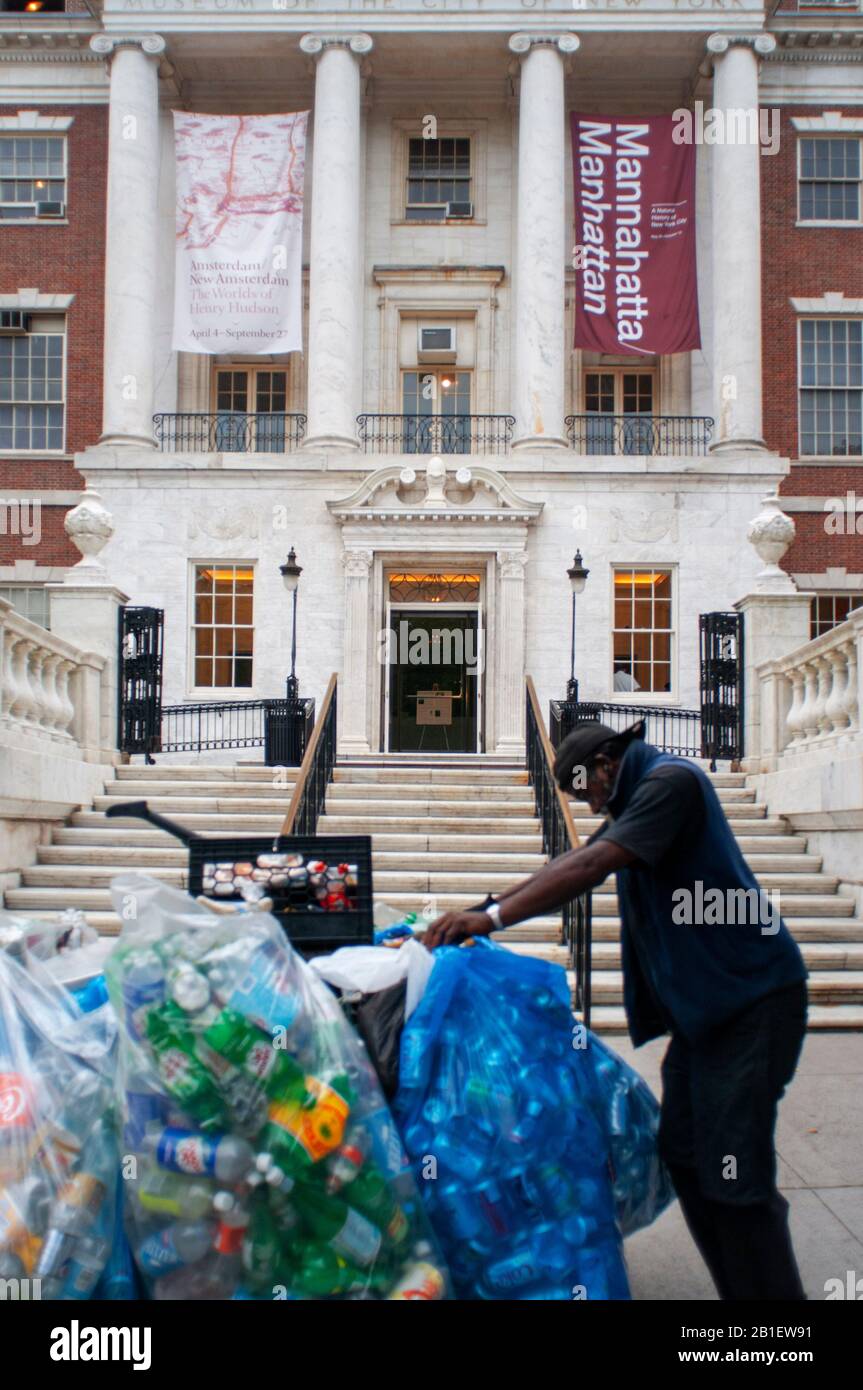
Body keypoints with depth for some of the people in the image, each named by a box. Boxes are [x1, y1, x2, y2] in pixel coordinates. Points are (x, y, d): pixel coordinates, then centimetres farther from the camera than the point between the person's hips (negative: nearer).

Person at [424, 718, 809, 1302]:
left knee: (734, 1172, -9)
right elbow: (569, 865, 16)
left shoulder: (671, 780, -14)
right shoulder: (637, 799, 17)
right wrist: (480, 909, 8)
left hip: (751, 995, -10)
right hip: (707, 1000, 10)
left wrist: (493, 917, -24)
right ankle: (741, 1288, 22)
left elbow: (591, 867, -24)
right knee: (685, 1155, 12)